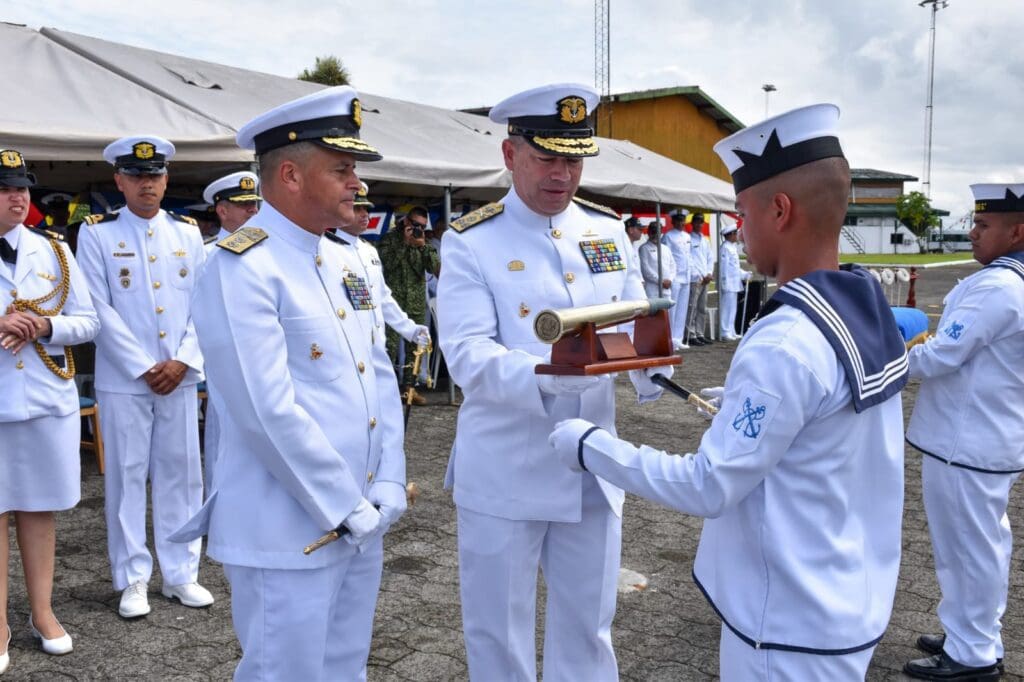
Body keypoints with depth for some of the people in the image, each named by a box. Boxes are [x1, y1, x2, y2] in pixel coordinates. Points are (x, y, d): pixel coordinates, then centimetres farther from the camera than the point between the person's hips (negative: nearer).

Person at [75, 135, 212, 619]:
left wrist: (183, 361, -7)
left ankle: (180, 574, 20)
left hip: (180, 377, 3)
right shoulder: (96, 234, -1)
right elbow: (100, 310, -7)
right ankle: (133, 580, 17)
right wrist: (143, 368, -12)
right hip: (123, 380, -2)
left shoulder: (188, 232, 7)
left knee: (182, 474, 8)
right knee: (127, 477, 5)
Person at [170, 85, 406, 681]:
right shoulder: (241, 269, -16)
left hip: (363, 525, 8)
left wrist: (388, 487, 0)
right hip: (289, 536, -8)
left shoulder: (340, 262, 9)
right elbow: (269, 414, -22)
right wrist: (350, 509, -15)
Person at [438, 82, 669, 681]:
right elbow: (469, 356, -19)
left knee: (588, 629, 19)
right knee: (498, 631, 14)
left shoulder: (608, 230, 5)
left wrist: (653, 366, -18)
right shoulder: (470, 243, -9)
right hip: (504, 475, -4)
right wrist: (545, 375, -37)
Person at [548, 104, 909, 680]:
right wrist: (744, 404, 11)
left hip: (792, 626, -8)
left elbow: (707, 488, -23)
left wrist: (590, 446, -15)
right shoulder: (871, 310, 0)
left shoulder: (784, 345, -28)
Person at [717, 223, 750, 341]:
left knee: (732, 309, 12)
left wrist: (745, 275, 19)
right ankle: (725, 333, -4)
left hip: (735, 283, 10)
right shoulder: (725, 248, -12)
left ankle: (731, 332, 18)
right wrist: (725, 284, -20)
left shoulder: (732, 247, 17)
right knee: (727, 308, -7)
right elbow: (724, 266, -17)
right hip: (729, 284, -10)